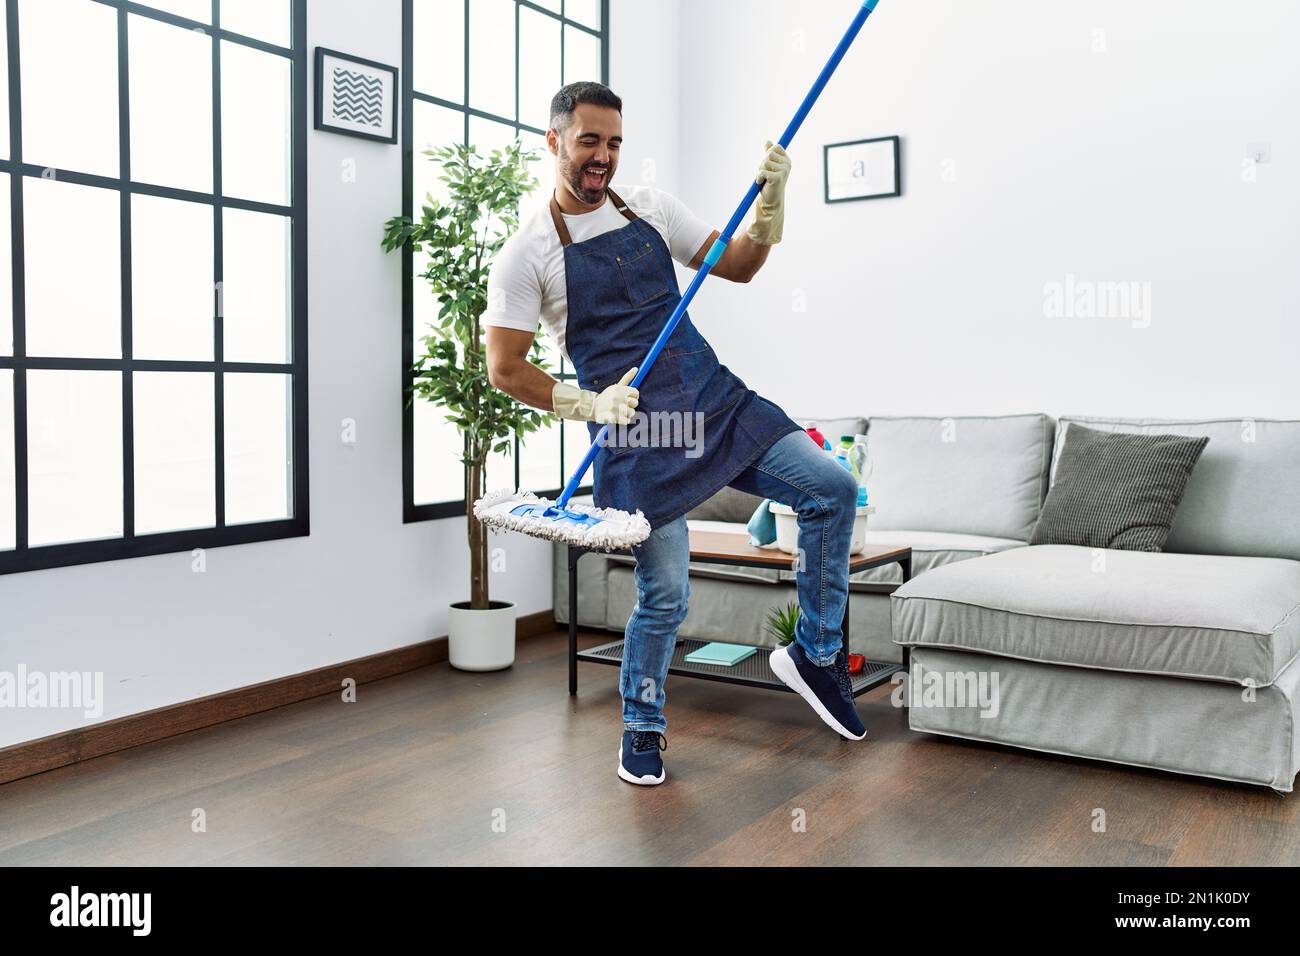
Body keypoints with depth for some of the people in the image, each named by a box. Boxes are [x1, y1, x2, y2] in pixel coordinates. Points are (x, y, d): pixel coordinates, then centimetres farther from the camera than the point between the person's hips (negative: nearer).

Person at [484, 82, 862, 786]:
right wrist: (588, 405, -17)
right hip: (636, 430, -5)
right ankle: (641, 727, 24)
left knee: (832, 489, -8)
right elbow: (505, 368, -5)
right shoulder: (526, 253, -4)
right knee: (663, 595, -2)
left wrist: (772, 200, -3)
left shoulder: (648, 207, 11)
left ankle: (815, 653, 9)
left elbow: (737, 265, 13)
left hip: (716, 399, 5)